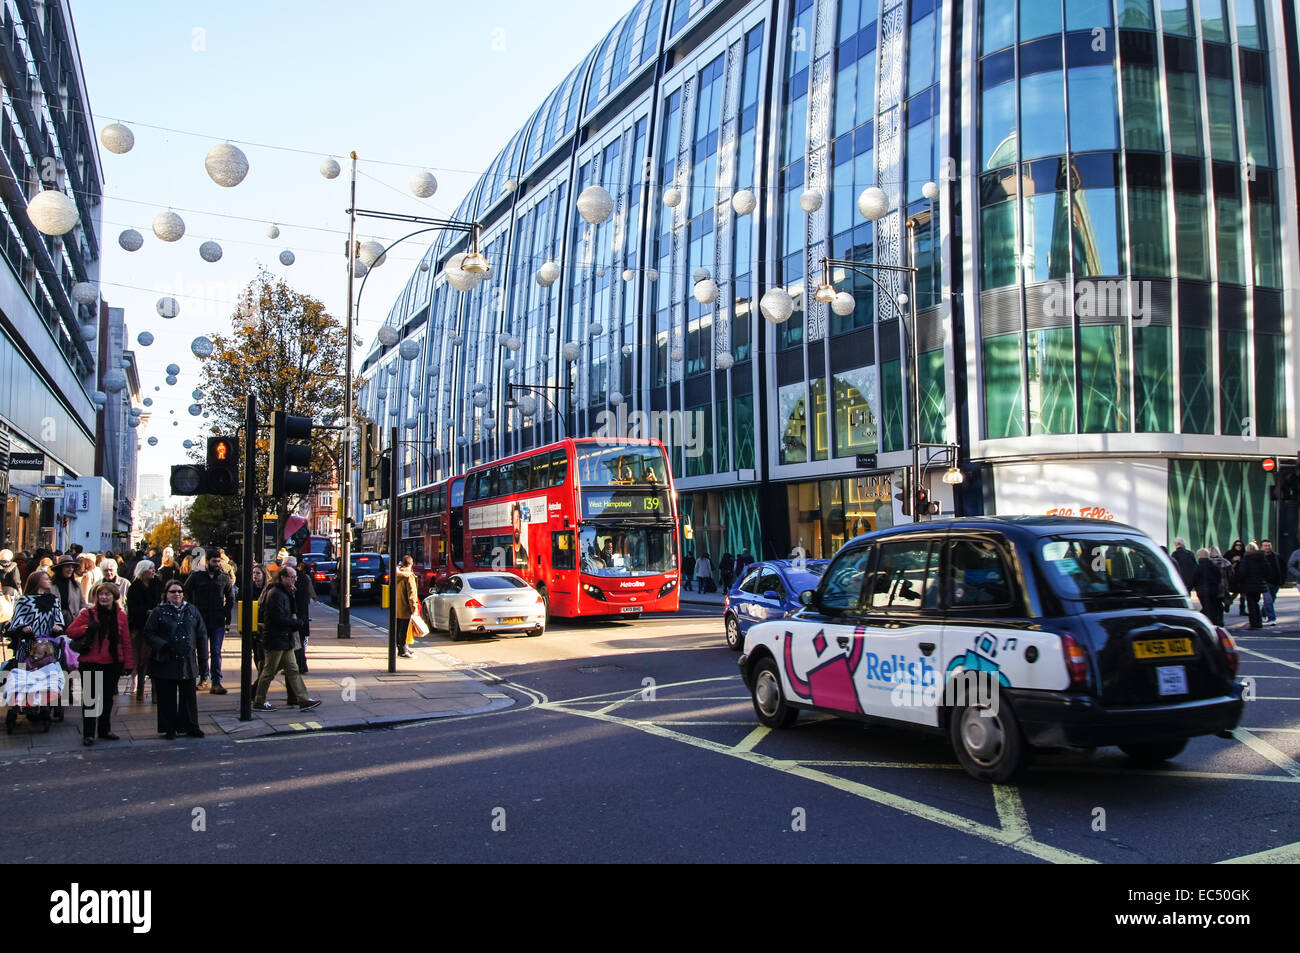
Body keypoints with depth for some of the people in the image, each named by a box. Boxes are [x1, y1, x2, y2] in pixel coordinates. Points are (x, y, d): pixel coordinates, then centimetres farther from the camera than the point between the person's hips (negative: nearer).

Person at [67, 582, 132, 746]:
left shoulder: (120, 615, 5)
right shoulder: (88, 613, -3)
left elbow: (126, 641, 8)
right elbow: (70, 631, -3)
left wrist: (127, 663, 3)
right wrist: (87, 628, -21)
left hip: (113, 664, 3)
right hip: (91, 663, -3)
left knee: (108, 697, 11)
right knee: (90, 698, 1)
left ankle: (104, 730, 24)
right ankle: (88, 734, 9)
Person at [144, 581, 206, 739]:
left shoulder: (192, 610, 9)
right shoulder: (159, 612, -1)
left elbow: (201, 632, 13)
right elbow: (149, 633, -3)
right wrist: (163, 645, -18)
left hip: (188, 661, 3)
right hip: (166, 662, -3)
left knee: (189, 695, 7)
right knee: (167, 697, 3)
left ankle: (190, 726, 18)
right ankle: (169, 729, 14)